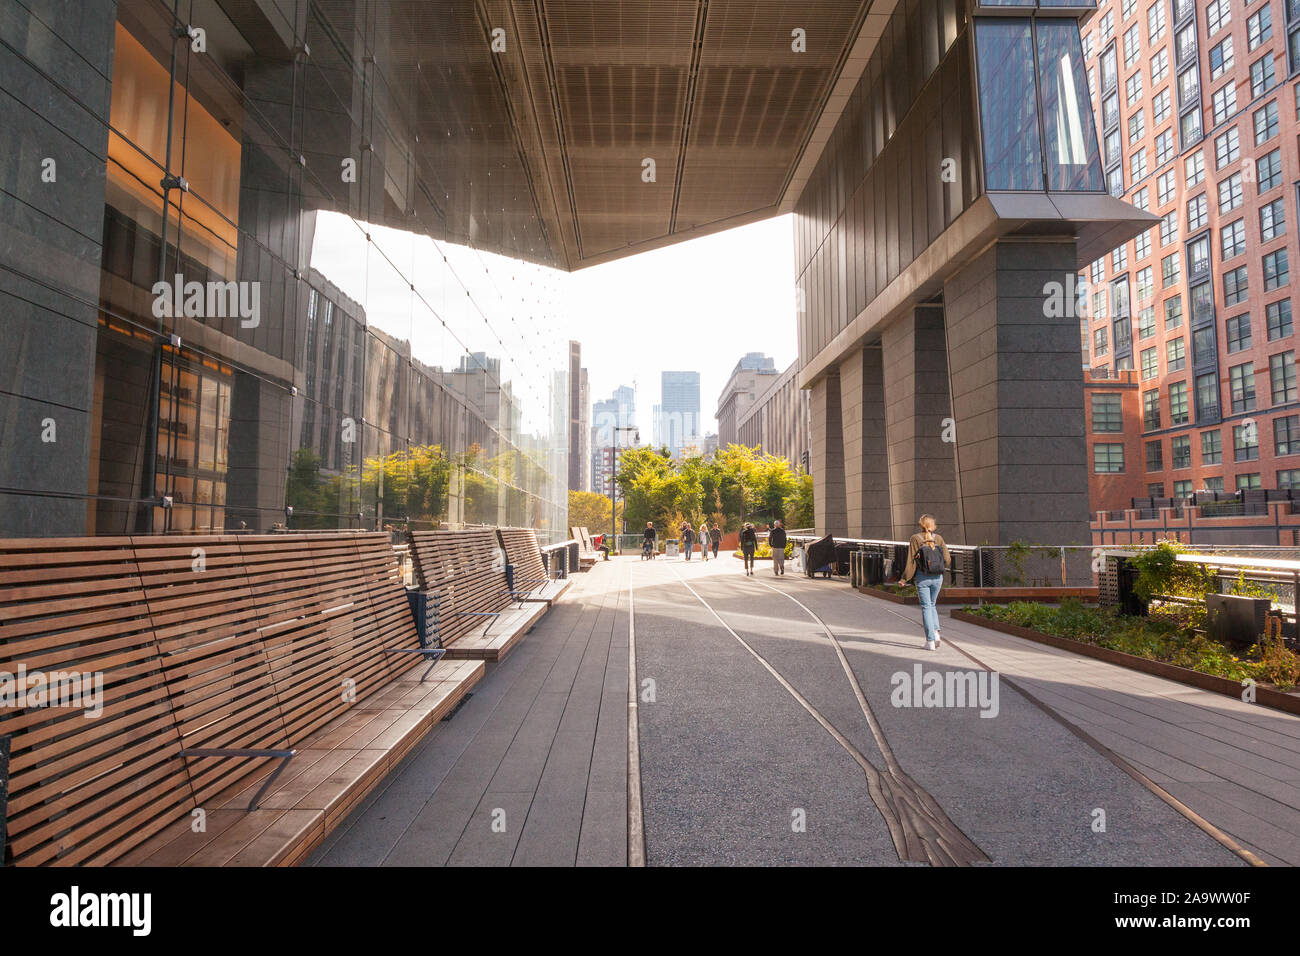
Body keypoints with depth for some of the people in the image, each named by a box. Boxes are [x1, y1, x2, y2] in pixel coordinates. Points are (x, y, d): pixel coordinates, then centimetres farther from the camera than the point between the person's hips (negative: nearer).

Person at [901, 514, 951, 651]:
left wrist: (904, 578, -4)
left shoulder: (915, 539, -6)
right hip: (937, 577, 3)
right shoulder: (938, 538, 1)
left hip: (922, 577, -3)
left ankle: (930, 640, 0)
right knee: (932, 605, 22)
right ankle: (936, 632, 5)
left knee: (926, 607, 4)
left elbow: (911, 561, -9)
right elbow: (947, 560, -1)